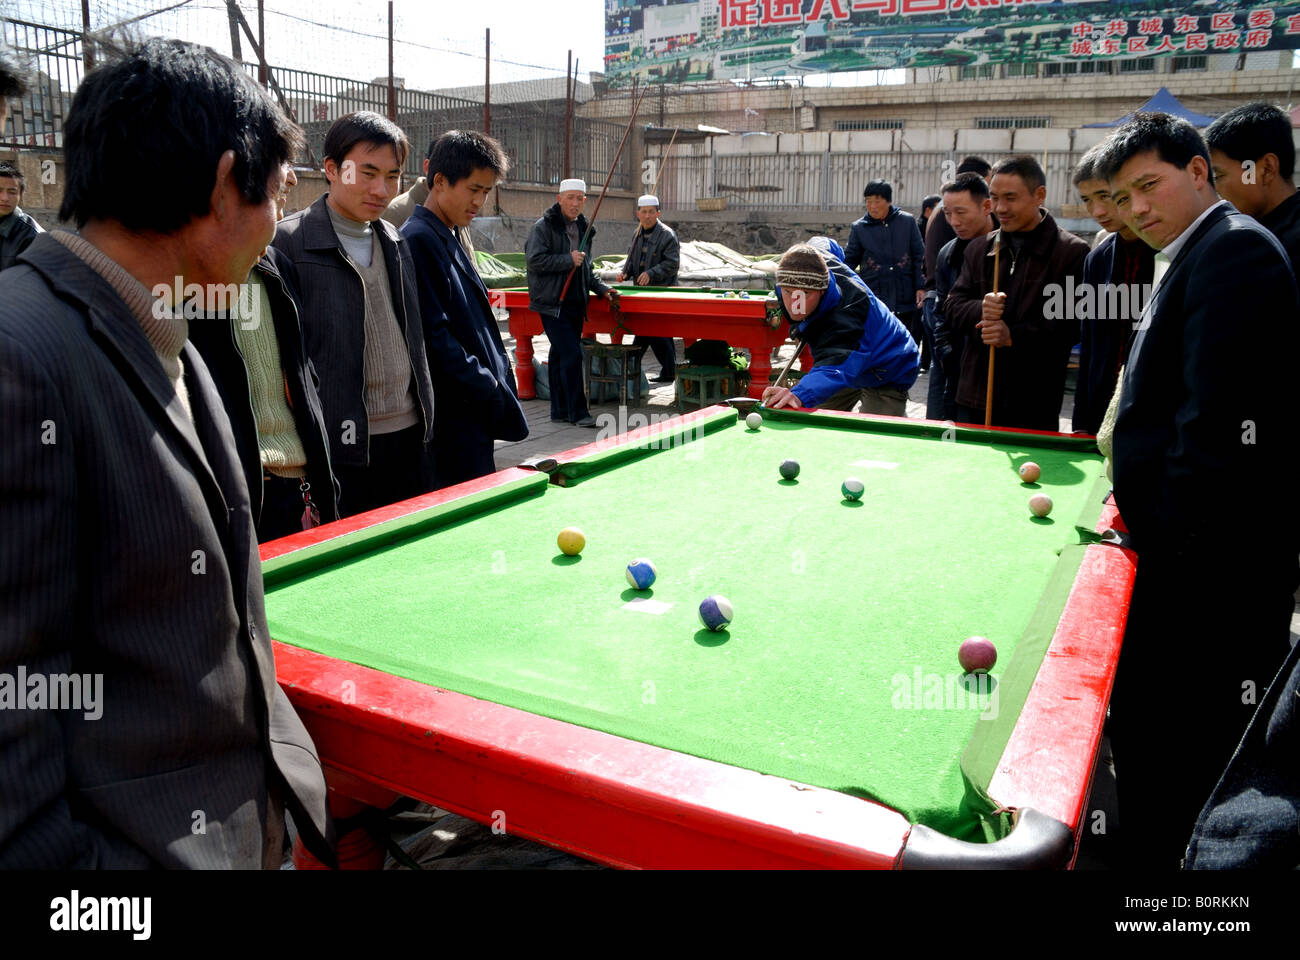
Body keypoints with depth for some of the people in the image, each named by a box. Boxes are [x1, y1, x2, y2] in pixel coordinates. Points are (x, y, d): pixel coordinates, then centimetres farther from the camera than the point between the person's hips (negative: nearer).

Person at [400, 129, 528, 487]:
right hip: (453, 414, -10)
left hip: (473, 413, 10)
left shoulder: (452, 240, 17)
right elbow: (435, 337, -19)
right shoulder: (418, 240, -13)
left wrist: (499, 372, 12)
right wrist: (489, 389, -16)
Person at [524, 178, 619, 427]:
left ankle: (560, 411, 16)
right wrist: (568, 260, -18)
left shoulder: (583, 229, 16)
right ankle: (578, 413, -6)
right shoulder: (543, 227, -7)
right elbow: (534, 259, -17)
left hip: (575, 304, 7)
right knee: (571, 354, -12)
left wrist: (602, 289, 13)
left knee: (560, 356, 11)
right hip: (552, 304, -7)